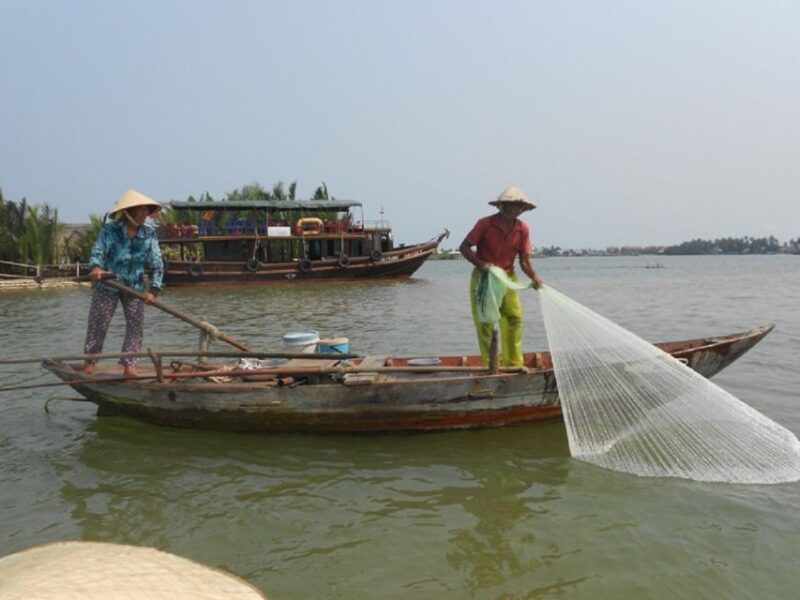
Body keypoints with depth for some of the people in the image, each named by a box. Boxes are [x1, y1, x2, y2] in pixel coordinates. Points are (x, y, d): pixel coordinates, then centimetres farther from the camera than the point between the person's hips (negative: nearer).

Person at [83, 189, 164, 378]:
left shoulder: (149, 233, -3)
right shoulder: (110, 230, -10)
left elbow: (157, 264, -4)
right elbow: (97, 253, -16)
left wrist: (153, 290, -13)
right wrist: (96, 268, -39)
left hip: (135, 288, 3)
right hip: (108, 285, -3)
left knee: (135, 326, 1)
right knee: (98, 324, 4)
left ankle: (129, 365, 10)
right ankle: (90, 361, 21)